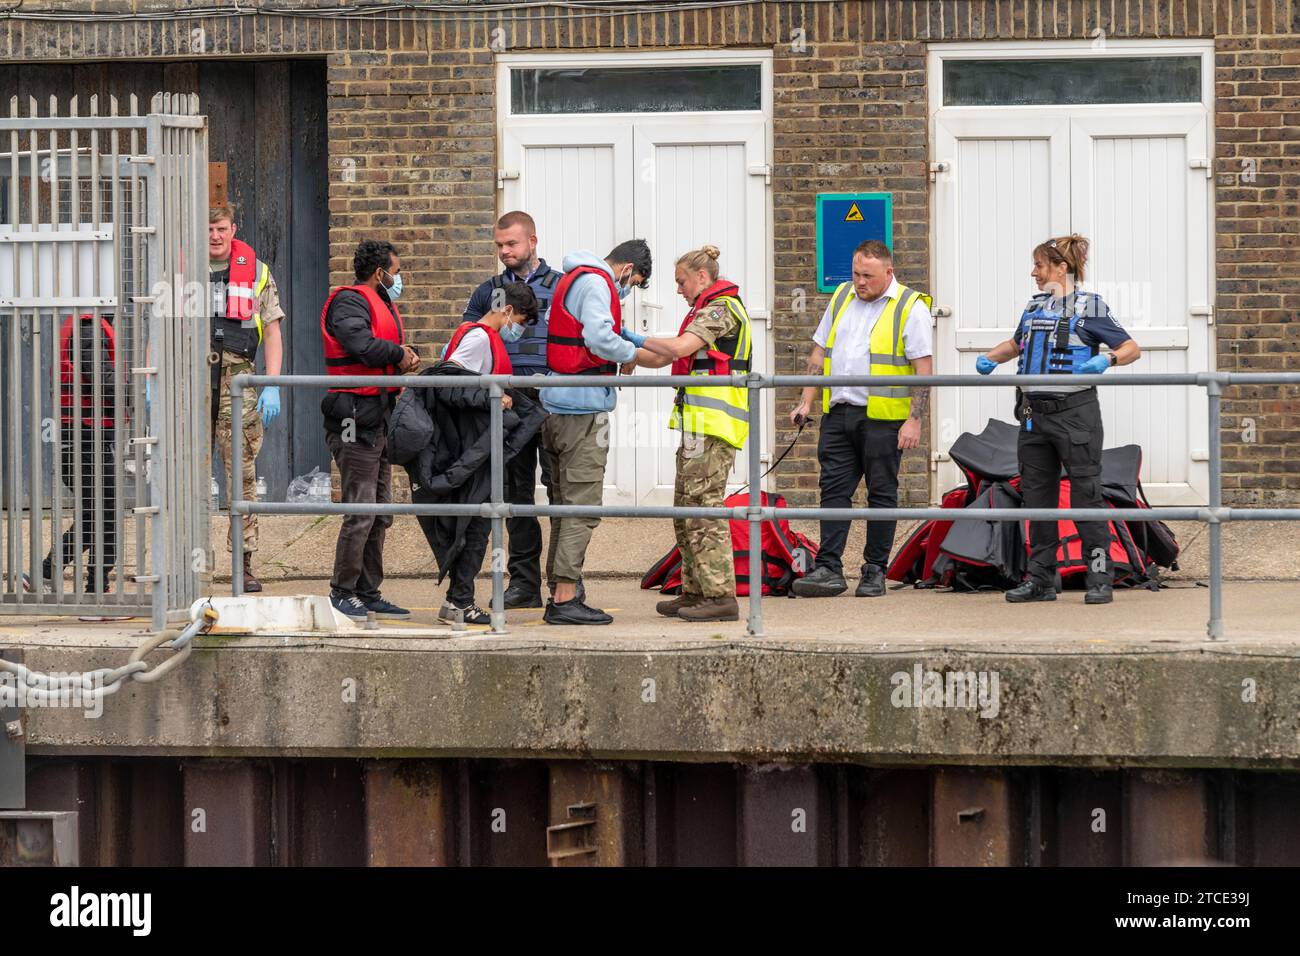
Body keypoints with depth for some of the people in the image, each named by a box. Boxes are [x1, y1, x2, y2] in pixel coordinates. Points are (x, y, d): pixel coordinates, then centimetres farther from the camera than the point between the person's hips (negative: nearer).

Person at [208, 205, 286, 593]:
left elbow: (272, 332, 9)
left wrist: (272, 387, -1)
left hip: (239, 379, 0)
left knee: (243, 474, -4)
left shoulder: (256, 272, 11)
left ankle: (245, 564, -3)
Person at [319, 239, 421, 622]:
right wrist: (400, 354, -11)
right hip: (355, 419, -10)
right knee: (361, 512, -10)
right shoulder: (350, 301, -11)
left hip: (379, 419, 10)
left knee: (381, 513, 12)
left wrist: (404, 360, 1)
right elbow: (361, 344, -28)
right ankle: (343, 591, -2)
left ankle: (368, 593, 18)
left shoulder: (382, 305, 22)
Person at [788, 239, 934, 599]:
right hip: (838, 413, 5)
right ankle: (828, 570, -1)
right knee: (833, 489, 0)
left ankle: (875, 571, 9)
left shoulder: (910, 307, -4)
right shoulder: (842, 298, 13)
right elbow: (819, 353, 18)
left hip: (882, 417, -5)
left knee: (881, 493, 2)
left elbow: (924, 368, -7)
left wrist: (914, 421, -14)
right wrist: (806, 402, 11)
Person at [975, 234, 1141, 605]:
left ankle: (1100, 579, -3)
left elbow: (1131, 348, -5)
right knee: (1036, 495, 8)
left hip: (1074, 411, -7)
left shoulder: (1088, 307, -4)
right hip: (1034, 414, 7)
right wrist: (990, 357, 13)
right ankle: (1041, 579, 15)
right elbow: (1016, 343, 32)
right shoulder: (1034, 307, 15)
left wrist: (1107, 359, -24)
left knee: (1085, 494, -6)